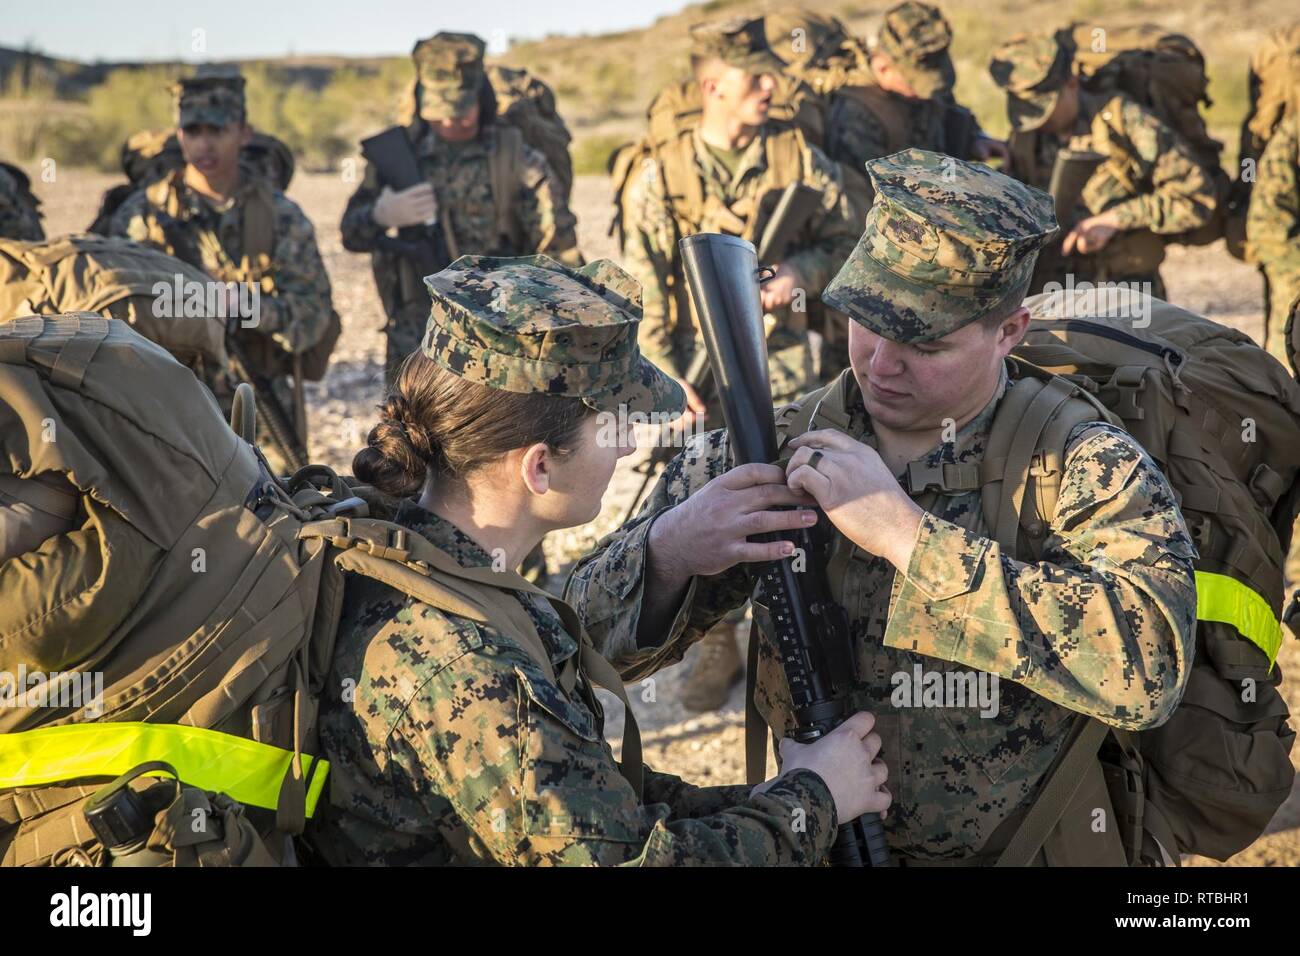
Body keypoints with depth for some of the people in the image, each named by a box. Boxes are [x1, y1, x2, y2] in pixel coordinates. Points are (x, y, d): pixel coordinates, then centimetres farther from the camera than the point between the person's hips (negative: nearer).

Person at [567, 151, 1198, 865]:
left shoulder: (1092, 472, -11)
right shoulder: (769, 451, -4)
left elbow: (1146, 669, -28)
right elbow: (591, 639, -1)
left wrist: (910, 535, -28)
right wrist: (669, 551, -23)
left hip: (1031, 847, -2)